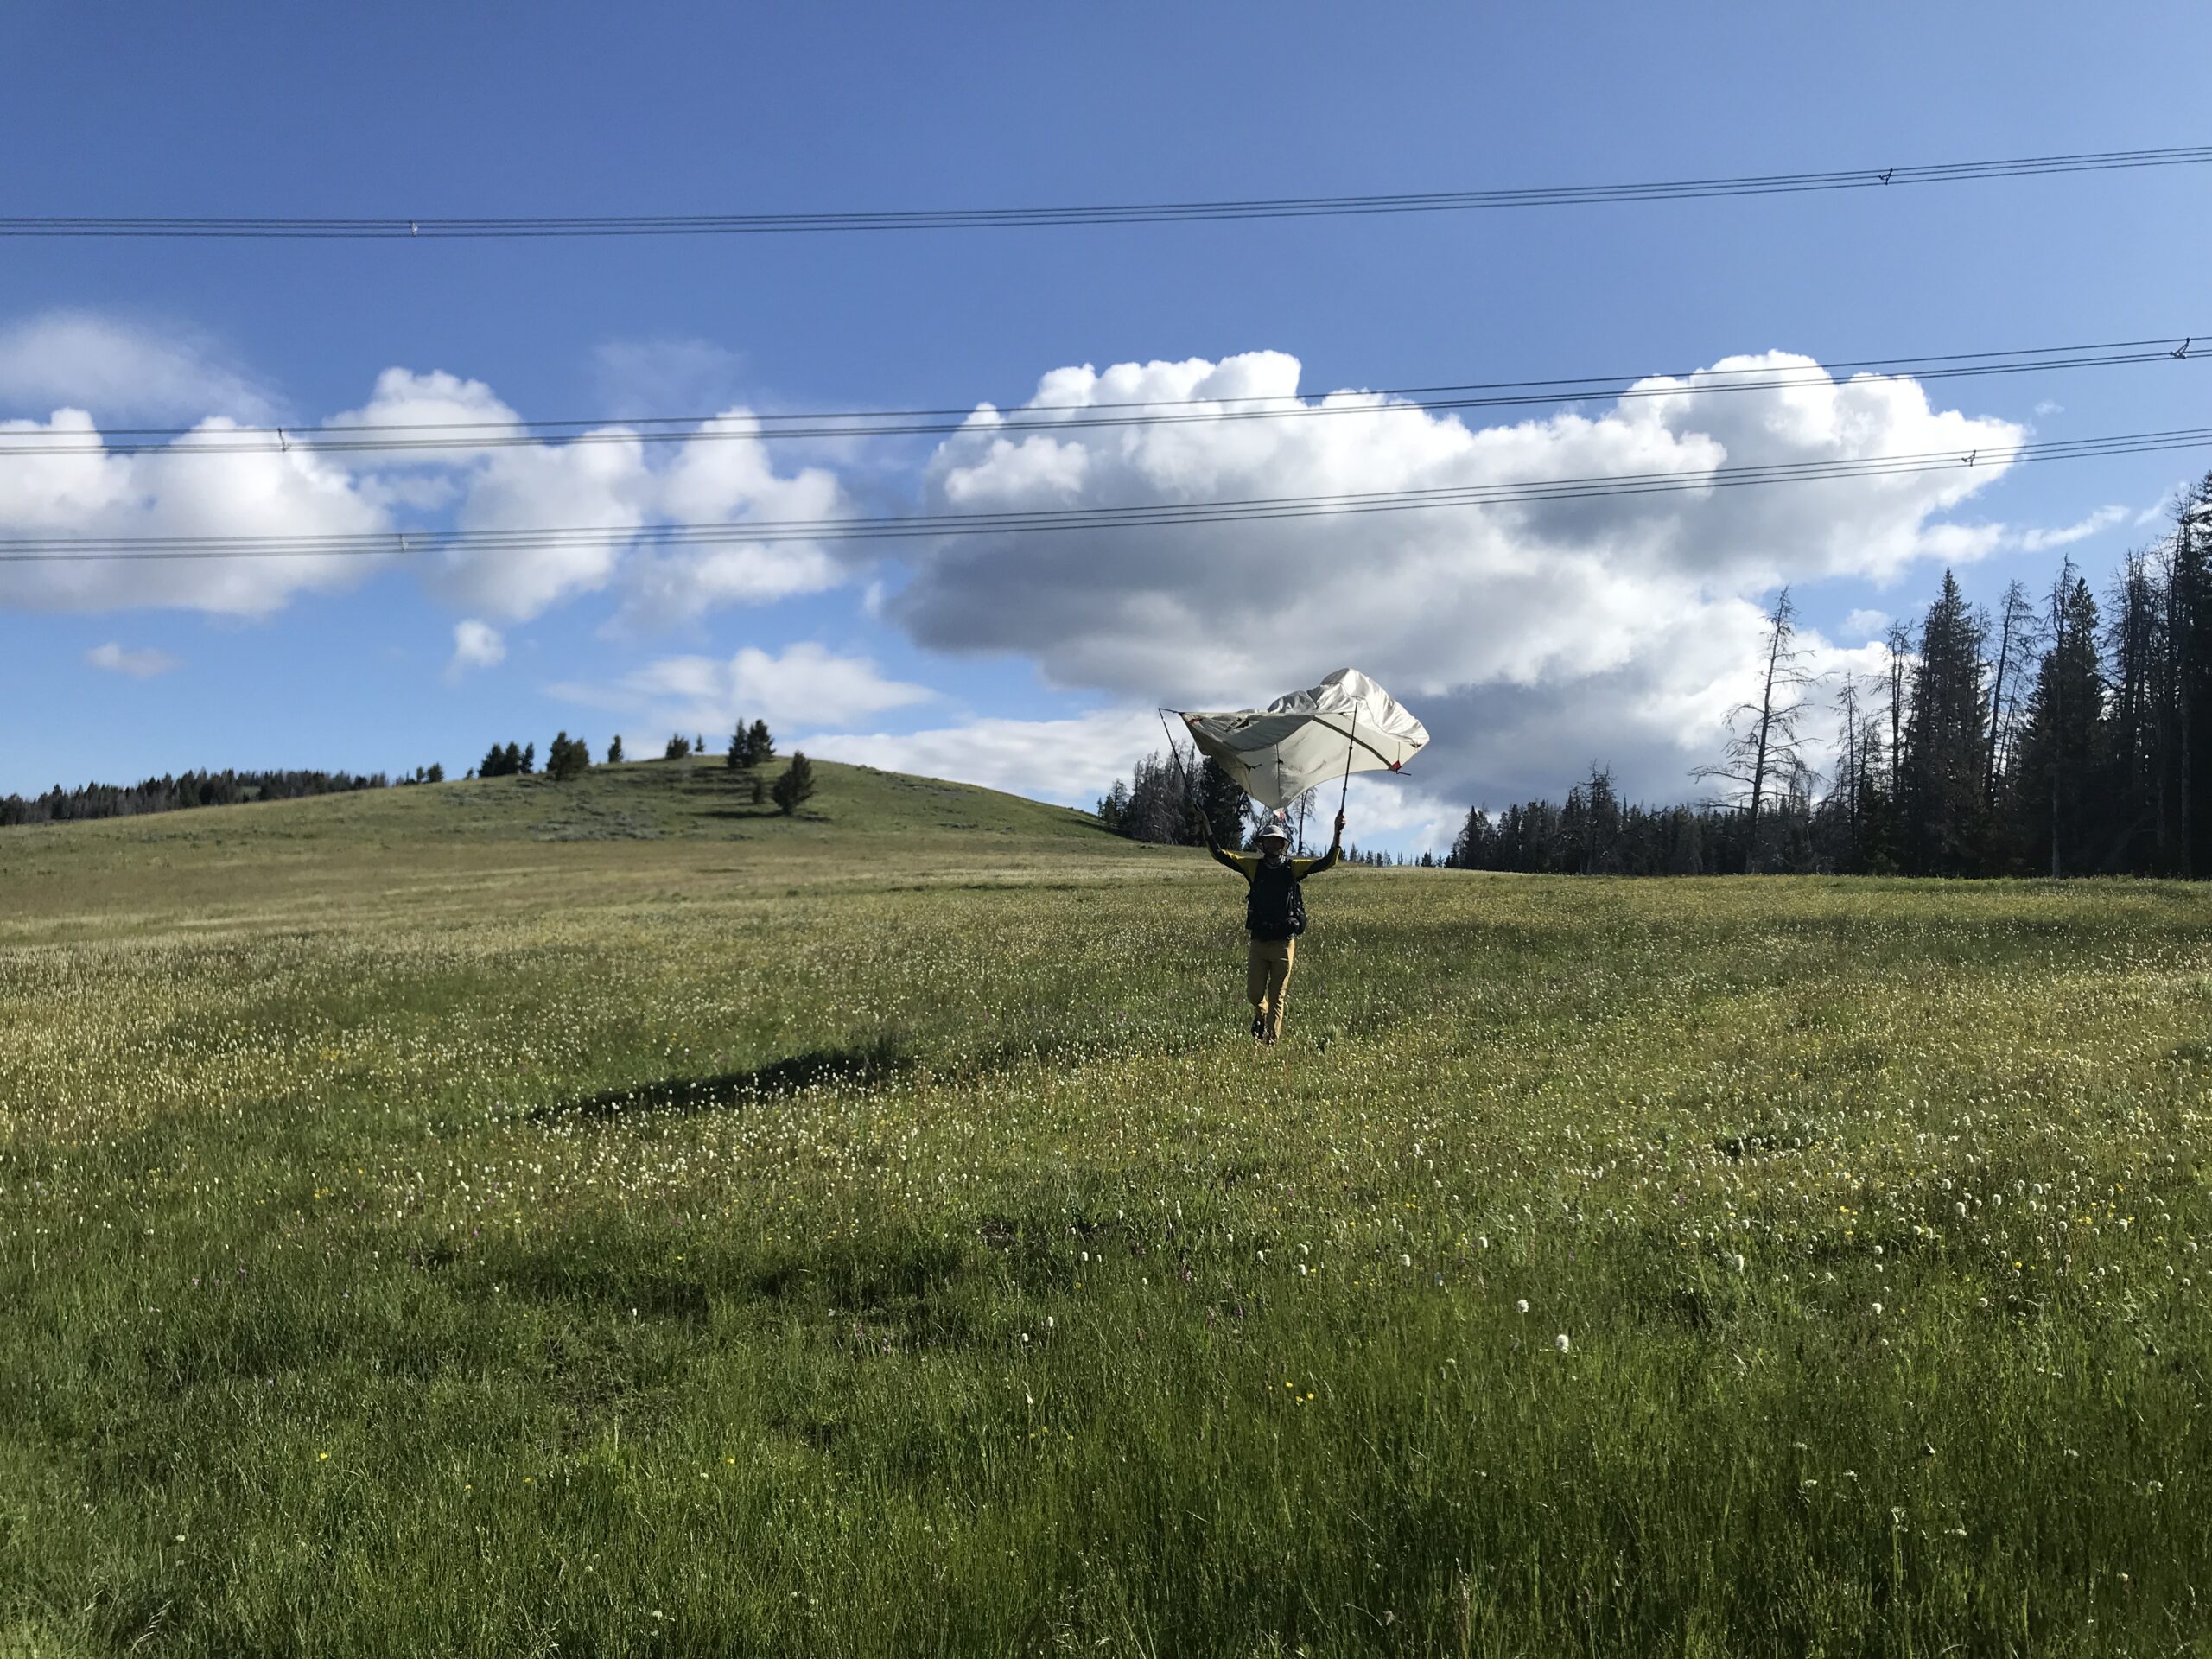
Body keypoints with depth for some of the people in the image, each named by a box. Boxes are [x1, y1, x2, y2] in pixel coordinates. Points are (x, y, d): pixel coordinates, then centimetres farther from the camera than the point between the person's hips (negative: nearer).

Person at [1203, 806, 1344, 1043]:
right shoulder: (1254, 866, 4)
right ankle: (1261, 1014, 41)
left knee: (1276, 998, 3)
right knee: (1254, 994, 7)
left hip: (1284, 943, -2)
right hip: (1258, 941, 2)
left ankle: (1272, 1040, 11)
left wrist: (1338, 833, -19)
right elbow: (1220, 855, 1)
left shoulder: (1292, 867, 0)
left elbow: (1327, 862, -9)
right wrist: (1208, 830, -8)